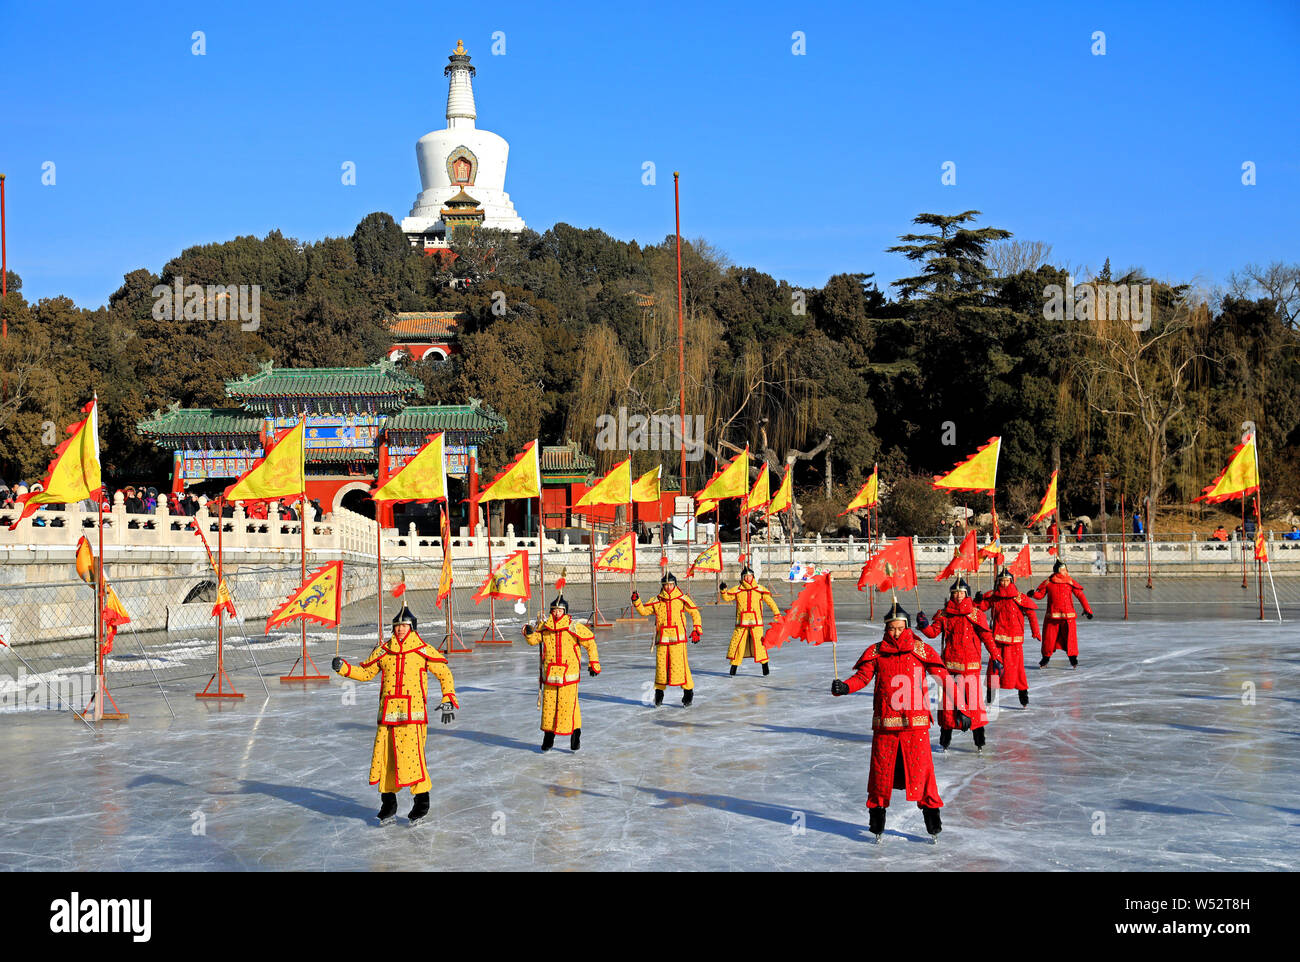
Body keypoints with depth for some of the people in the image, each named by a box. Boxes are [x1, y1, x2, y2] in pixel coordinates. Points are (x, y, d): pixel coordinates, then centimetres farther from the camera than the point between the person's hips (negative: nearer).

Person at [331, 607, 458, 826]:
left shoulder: (423, 651, 2)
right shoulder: (383, 651, 13)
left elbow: (444, 674, 5)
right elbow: (366, 672, 22)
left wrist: (449, 700, -4)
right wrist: (344, 668, 8)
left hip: (413, 715, -4)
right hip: (387, 715, 4)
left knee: (412, 757, -10)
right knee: (383, 757, 3)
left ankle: (422, 804, 7)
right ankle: (388, 806, 18)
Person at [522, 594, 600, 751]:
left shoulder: (574, 627, -6)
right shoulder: (544, 626, 5)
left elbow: (590, 643, 0)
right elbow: (533, 640, 12)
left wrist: (594, 664, 1)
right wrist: (529, 632, -11)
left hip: (568, 672, -3)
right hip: (550, 672, 3)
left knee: (568, 703, -8)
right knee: (548, 703, 7)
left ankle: (575, 733, 8)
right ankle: (548, 736, 20)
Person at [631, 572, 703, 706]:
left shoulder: (682, 599, 2)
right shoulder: (657, 602, 9)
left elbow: (695, 613, 8)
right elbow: (643, 611, 11)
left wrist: (696, 630, 3)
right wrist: (636, 601, -5)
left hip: (678, 639, -3)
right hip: (662, 639, 3)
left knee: (679, 665, -10)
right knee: (661, 665, 3)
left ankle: (688, 691, 4)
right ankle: (659, 693, 18)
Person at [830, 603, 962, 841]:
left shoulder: (922, 651, 3)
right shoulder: (876, 652, 7)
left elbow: (943, 677, 2)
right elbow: (862, 676, 1)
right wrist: (844, 687, -19)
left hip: (915, 722, -1)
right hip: (884, 721, 2)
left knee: (921, 767, -4)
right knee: (881, 768, 6)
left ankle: (931, 811, 11)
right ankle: (877, 812, 22)